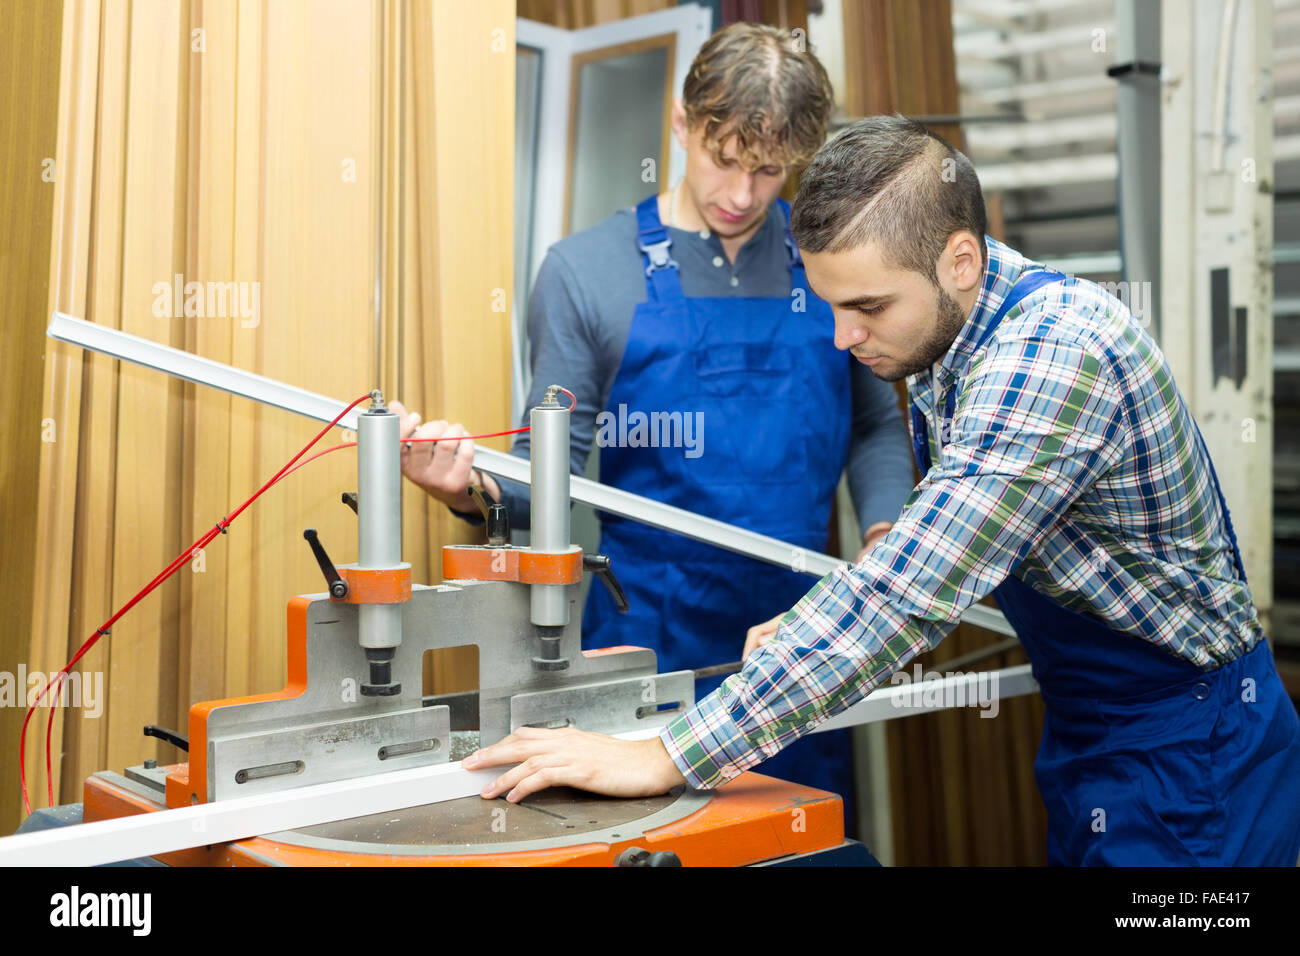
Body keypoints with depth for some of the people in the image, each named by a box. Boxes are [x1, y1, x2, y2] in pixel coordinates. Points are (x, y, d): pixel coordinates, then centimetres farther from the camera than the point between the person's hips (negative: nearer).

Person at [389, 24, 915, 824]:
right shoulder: (588, 270, -2)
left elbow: (876, 425, 14)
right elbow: (553, 472, -2)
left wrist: (885, 533, -1)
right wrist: (472, 485, -22)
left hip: (805, 635, 3)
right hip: (648, 640, -2)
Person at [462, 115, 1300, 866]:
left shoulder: (1058, 354, -30)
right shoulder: (944, 340, 0)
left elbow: (908, 591, -36)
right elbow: (931, 548, 13)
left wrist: (668, 759, -34)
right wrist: (816, 627, -4)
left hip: (1185, 746, -8)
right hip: (1089, 724, 8)